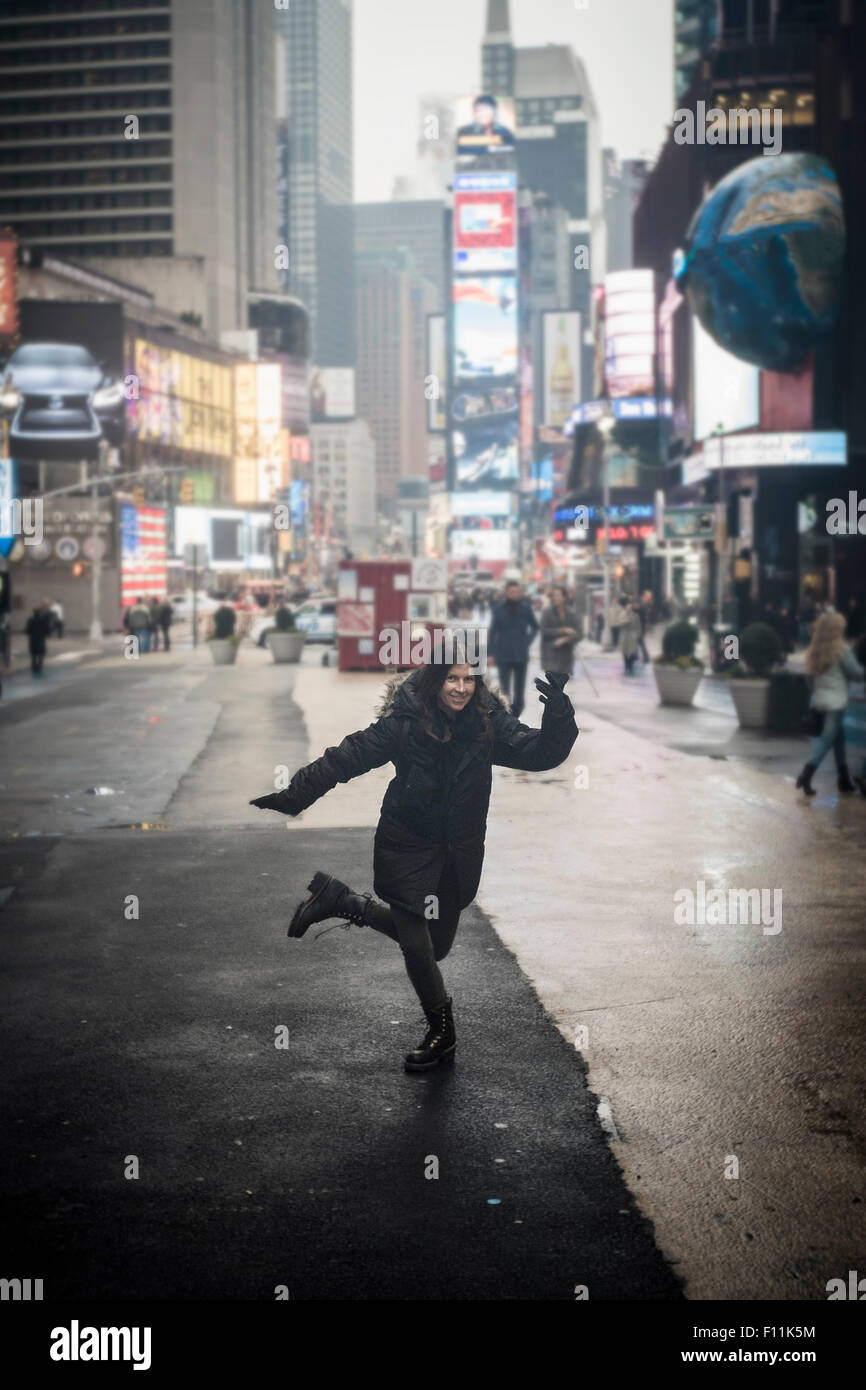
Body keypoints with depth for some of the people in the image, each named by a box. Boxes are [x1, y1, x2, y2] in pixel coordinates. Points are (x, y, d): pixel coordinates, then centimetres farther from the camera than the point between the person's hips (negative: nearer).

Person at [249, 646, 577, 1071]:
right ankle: (442, 1031, 25)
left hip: (458, 853, 4)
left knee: (436, 944, 14)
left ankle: (338, 901, 31)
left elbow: (541, 753, -13)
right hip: (408, 849, -4)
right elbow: (345, 759, -11)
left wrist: (558, 713, -31)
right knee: (417, 947, -4)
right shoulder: (403, 724, -16)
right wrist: (293, 796, -13)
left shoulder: (489, 724, -8)